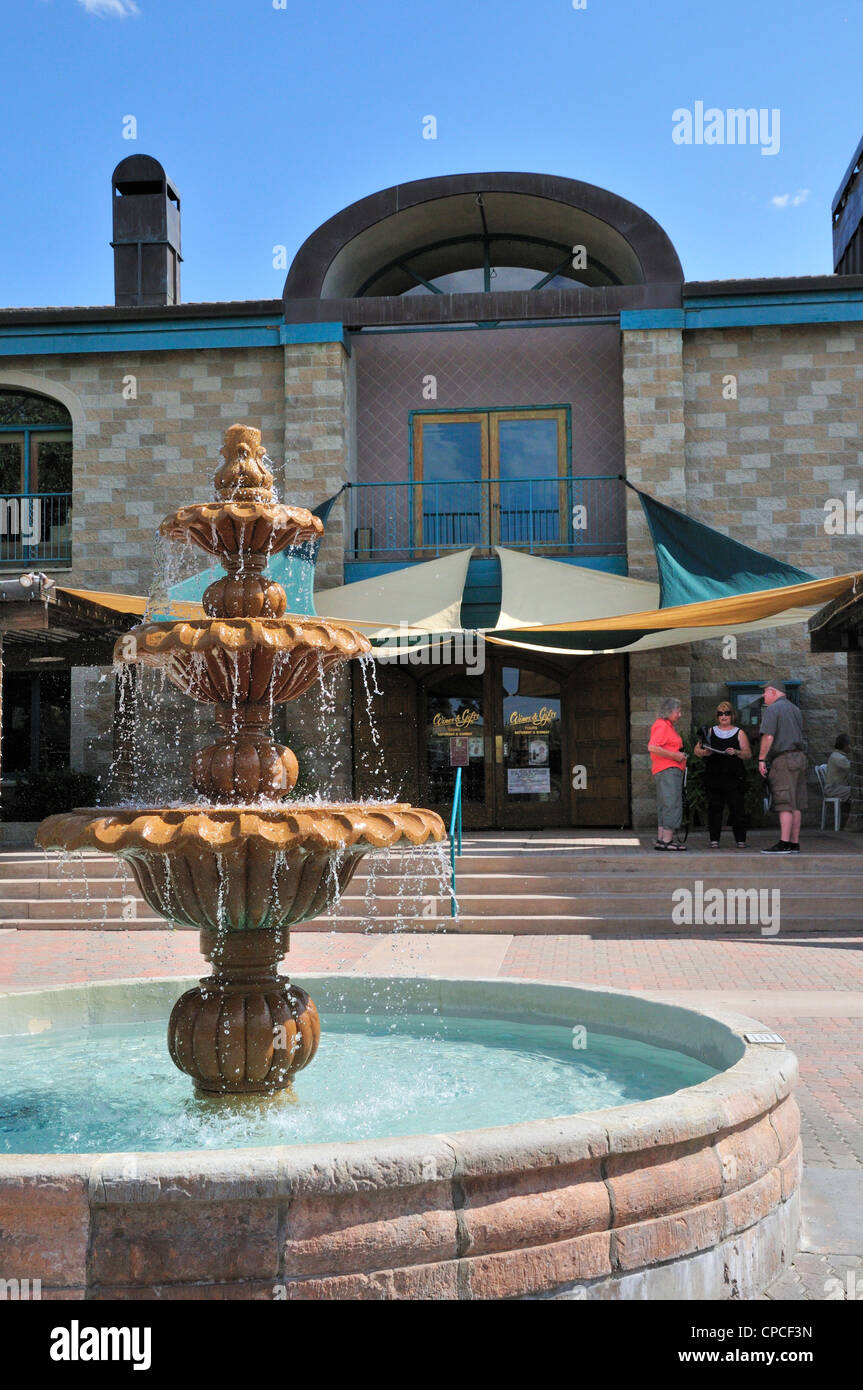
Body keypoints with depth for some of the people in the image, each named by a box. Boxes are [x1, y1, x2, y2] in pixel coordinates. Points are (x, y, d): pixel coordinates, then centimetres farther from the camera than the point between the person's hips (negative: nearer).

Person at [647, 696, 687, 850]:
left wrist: (679, 755, 16)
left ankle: (661, 839, 12)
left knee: (664, 806, 10)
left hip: (671, 769, 11)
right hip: (667, 770, -11)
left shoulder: (668, 725, 22)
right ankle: (667, 840, -15)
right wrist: (674, 755, -18)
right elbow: (652, 748, -22)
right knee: (672, 804, -13)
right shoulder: (661, 725, -11)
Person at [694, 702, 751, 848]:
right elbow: (697, 749, 12)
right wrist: (704, 752, -10)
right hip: (713, 776, 1)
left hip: (734, 777, -1)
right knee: (714, 808, 1)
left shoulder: (739, 733, 9)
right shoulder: (710, 732, 13)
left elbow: (748, 754, 4)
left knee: (737, 808, -4)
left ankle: (740, 840, 3)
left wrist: (736, 752, -15)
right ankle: (714, 840, 6)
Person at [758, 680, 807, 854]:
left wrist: (761, 759, -10)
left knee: (785, 804, -11)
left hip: (783, 759, -8)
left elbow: (768, 737, -15)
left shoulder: (772, 710, -6)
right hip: (800, 756, 8)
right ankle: (794, 843, 8)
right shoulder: (795, 709, 20)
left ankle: (784, 843, -14)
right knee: (796, 804, 7)